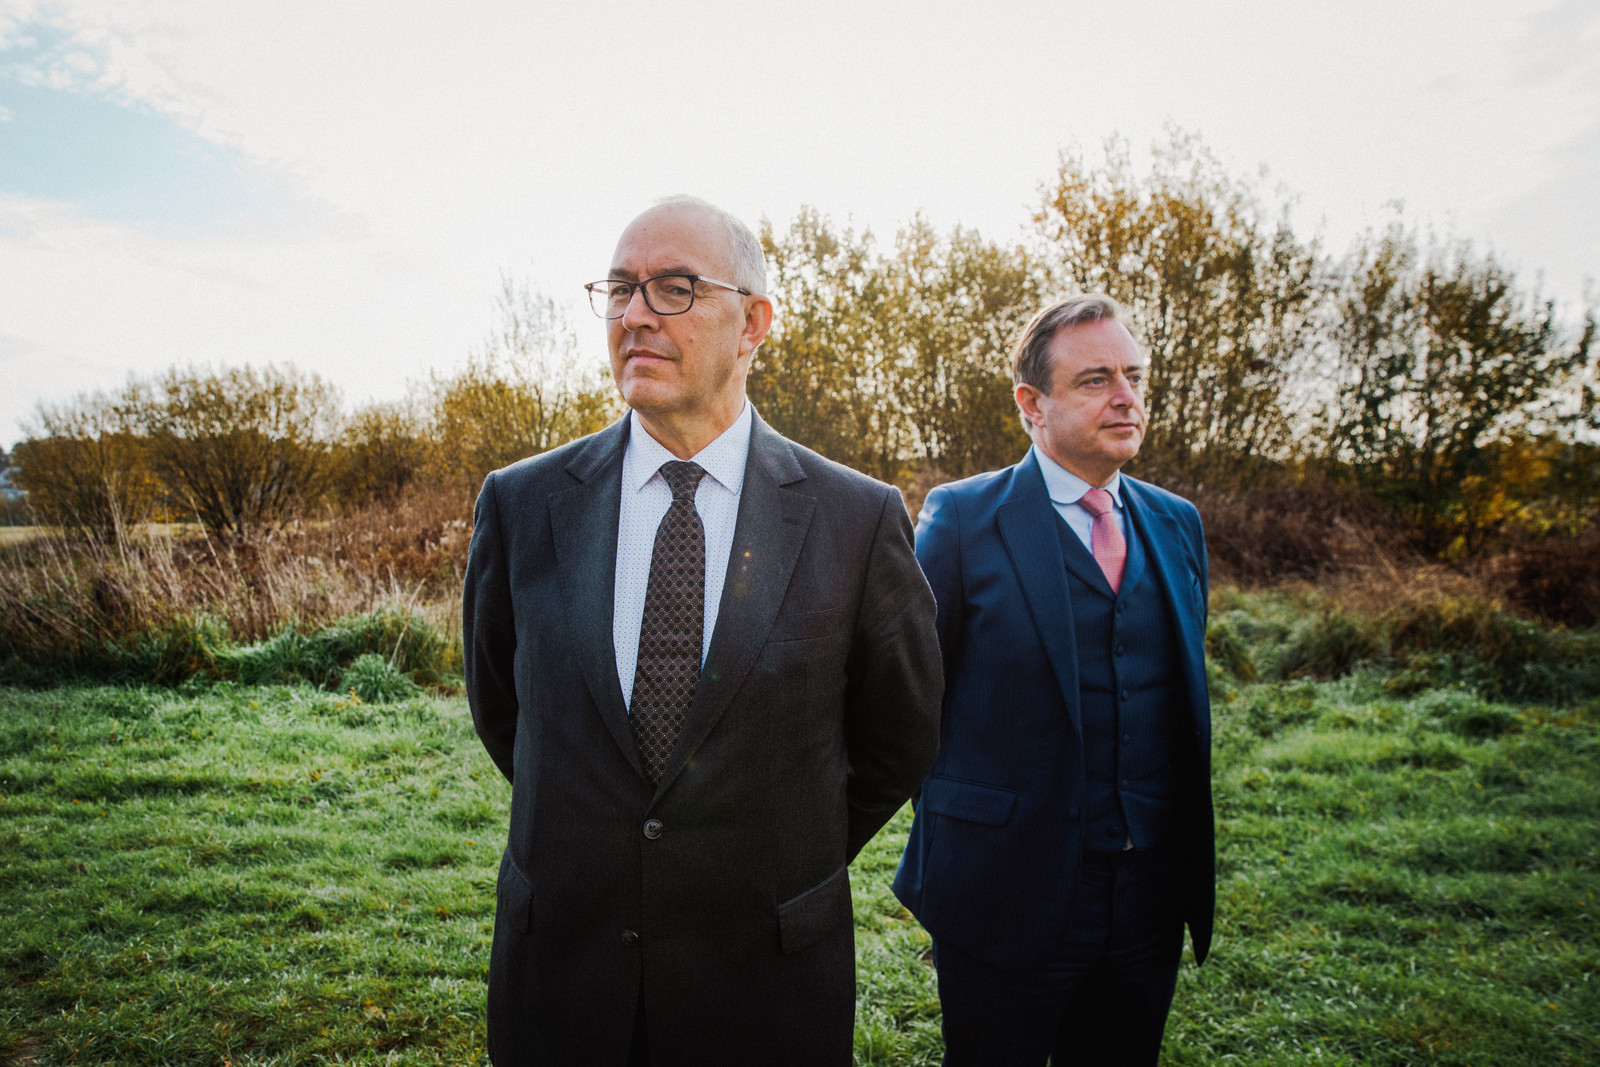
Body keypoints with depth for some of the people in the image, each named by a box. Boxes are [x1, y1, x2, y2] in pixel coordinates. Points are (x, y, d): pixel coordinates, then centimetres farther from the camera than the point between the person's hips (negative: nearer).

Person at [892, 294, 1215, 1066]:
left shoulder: (1176, 525, 8)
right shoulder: (963, 519, -10)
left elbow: (1186, 694, 13)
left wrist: (1188, 856, 12)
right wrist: (945, 831, -1)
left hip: (1150, 899, 5)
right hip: (1007, 897, -4)